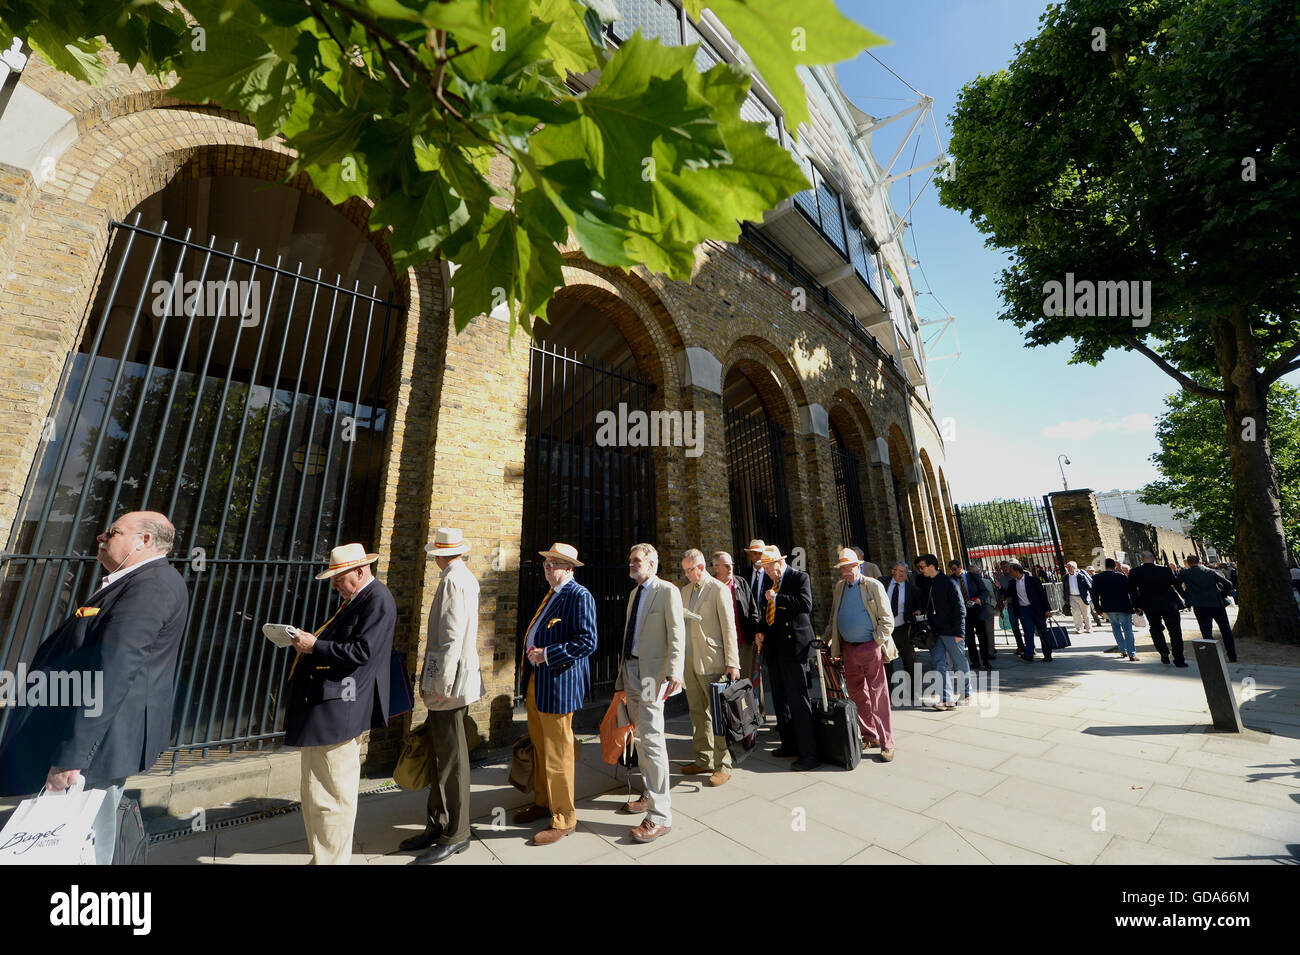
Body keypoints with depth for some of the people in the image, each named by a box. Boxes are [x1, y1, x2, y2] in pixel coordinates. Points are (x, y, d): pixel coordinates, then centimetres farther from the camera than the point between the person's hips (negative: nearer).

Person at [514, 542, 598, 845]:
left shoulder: (579, 596, -17)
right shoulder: (550, 594, 12)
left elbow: (587, 642, -23)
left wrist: (547, 655, -22)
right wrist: (531, 657, 11)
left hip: (558, 684, -9)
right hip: (536, 681, 9)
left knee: (557, 753, 5)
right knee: (539, 747, 22)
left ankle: (563, 818, 24)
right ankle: (543, 802, 42)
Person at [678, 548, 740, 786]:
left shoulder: (719, 590, -9)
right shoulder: (685, 590, 11)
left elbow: (729, 628, -12)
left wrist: (732, 663, -15)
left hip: (712, 662, -7)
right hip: (690, 662, 7)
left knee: (718, 713, 4)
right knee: (698, 713, 16)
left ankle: (723, 765, 18)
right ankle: (704, 760, 30)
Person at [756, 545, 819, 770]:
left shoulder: (800, 577, -7)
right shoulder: (769, 582, 13)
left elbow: (806, 604, -22)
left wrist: (777, 598, -19)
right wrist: (761, 631, 9)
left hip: (793, 646, -8)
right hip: (774, 648, 8)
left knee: (798, 700, -5)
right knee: (780, 699, 17)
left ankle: (809, 753, 7)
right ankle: (789, 744, 31)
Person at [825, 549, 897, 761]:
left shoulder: (873, 585, -6)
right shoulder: (839, 587, 10)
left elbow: (887, 620, -5)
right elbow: (833, 618, 17)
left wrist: (876, 643, -12)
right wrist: (828, 639, 10)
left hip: (870, 648, -5)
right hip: (848, 649, 5)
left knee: (878, 696, -2)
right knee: (857, 695, 13)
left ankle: (887, 744, 11)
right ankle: (869, 737, 28)